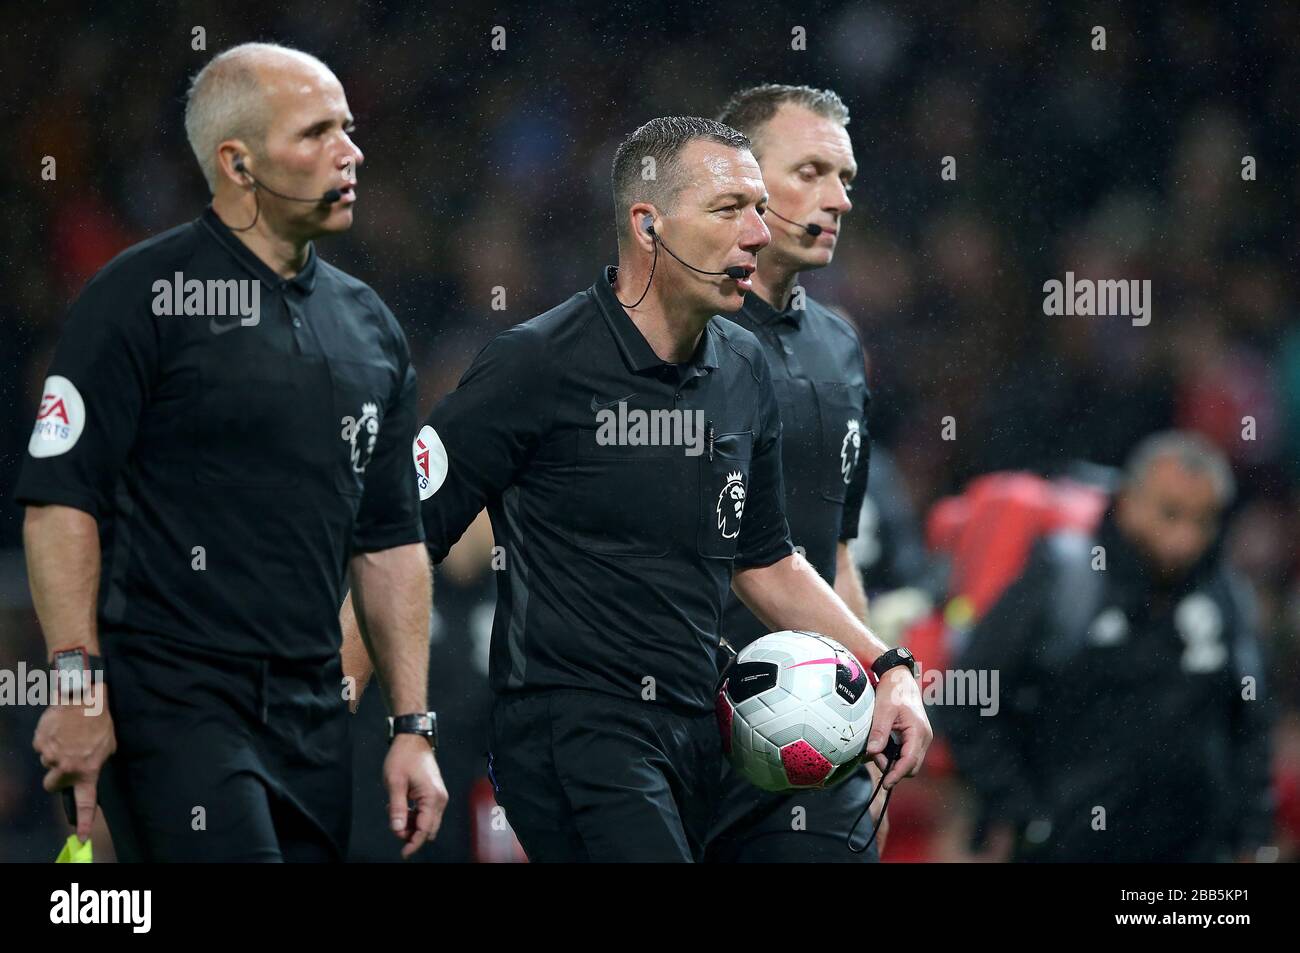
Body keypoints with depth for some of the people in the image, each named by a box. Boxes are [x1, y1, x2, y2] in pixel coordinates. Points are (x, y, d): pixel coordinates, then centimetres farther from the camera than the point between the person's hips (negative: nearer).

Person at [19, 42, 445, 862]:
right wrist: (78, 686, -16)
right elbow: (60, 498, -9)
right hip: (172, 701, -7)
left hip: (313, 720, 7)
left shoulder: (368, 326, 15)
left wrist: (413, 728, 13)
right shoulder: (141, 297, -5)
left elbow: (390, 540, 19)